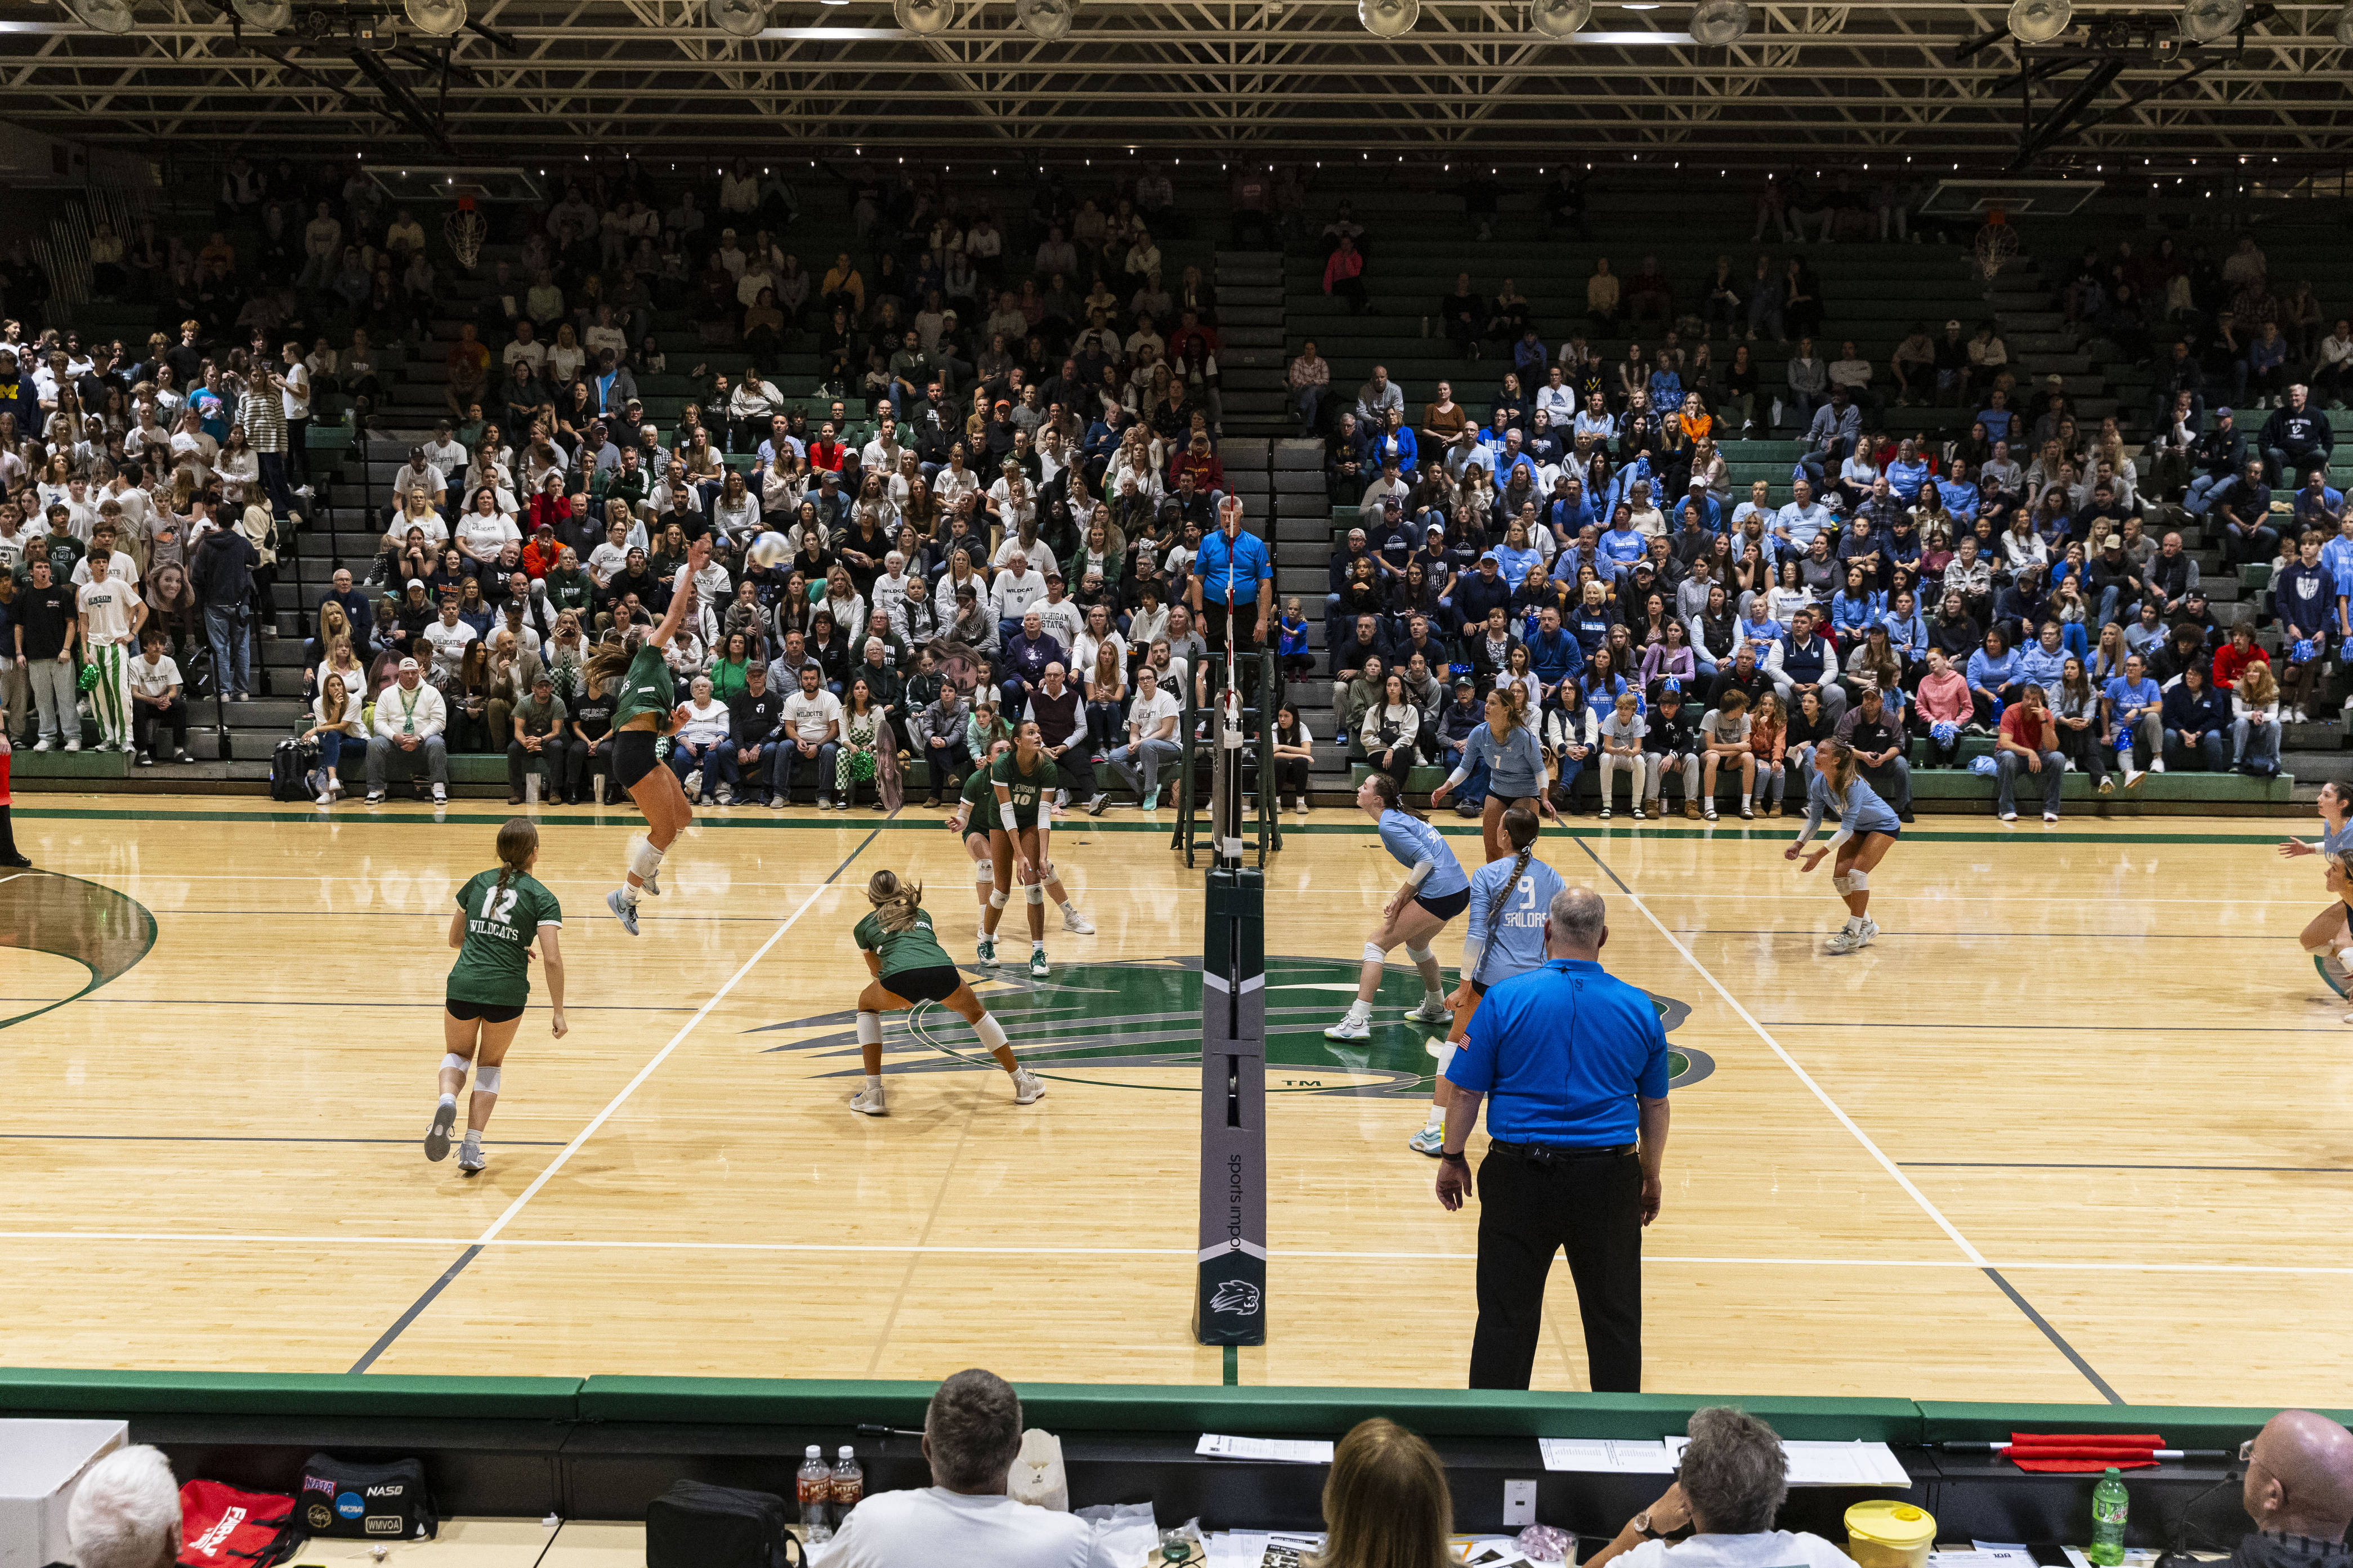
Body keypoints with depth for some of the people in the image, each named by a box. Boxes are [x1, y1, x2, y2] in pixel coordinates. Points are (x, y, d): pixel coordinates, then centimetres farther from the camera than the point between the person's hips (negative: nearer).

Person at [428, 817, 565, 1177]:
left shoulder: (478, 882, 11)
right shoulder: (542, 897, 0)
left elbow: (455, 939, 21)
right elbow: (552, 960, -8)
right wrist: (558, 1011, -2)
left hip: (464, 985, 2)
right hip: (508, 992, -2)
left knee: (457, 1054, 27)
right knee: (490, 1064, 21)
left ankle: (447, 1100, -7)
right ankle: (472, 1150, 12)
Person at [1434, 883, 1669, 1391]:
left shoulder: (1504, 1000, -9)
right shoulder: (1638, 1008, -1)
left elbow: (1466, 1092, -5)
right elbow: (1654, 1104, 8)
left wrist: (1452, 1157, 9)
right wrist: (1652, 1175, 22)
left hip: (1519, 1177, -1)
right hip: (1608, 1178, 2)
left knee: (1506, 1316, 7)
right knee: (1614, 1316, 13)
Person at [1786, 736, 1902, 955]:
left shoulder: (1852, 785, -36)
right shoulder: (1818, 784, -15)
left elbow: (1846, 829, -35)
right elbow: (1814, 819, -2)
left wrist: (1819, 854, -39)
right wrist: (1799, 845, -16)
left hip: (1884, 826, -7)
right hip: (1858, 828, 7)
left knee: (1856, 872, -22)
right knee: (1840, 876, -2)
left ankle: (1854, 934, -14)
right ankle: (1866, 925, 19)